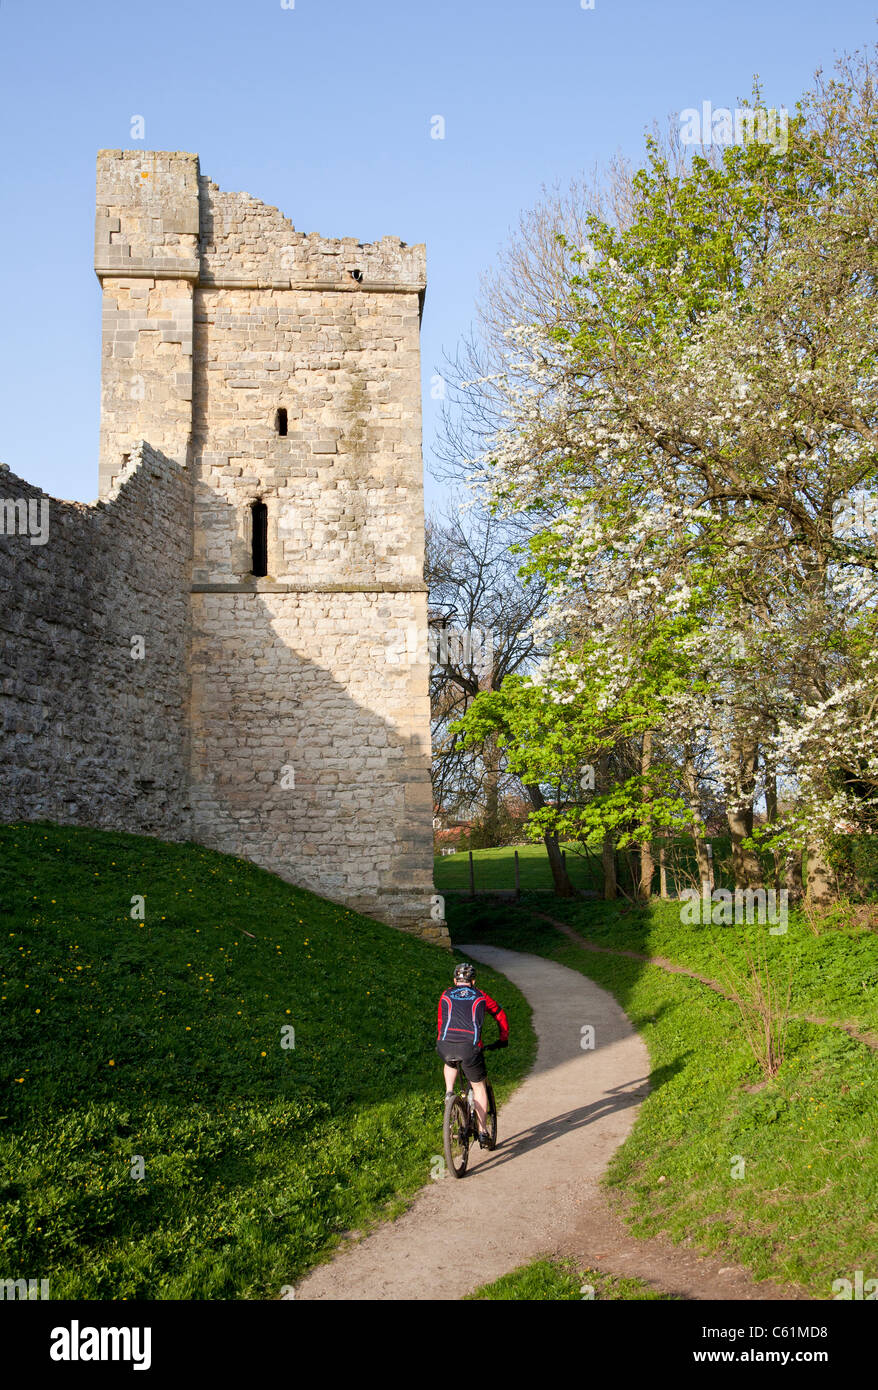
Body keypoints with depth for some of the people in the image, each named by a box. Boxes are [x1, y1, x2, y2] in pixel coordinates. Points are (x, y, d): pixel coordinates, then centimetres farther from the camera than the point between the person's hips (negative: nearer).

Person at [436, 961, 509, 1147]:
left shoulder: (446, 996, 23)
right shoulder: (480, 996, 21)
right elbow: (500, 1015, 32)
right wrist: (503, 1039, 46)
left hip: (445, 1047, 1)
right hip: (469, 1047, -1)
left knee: (450, 1063, 38)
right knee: (479, 1089, 16)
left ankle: (449, 1092, 19)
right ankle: (482, 1131, 15)